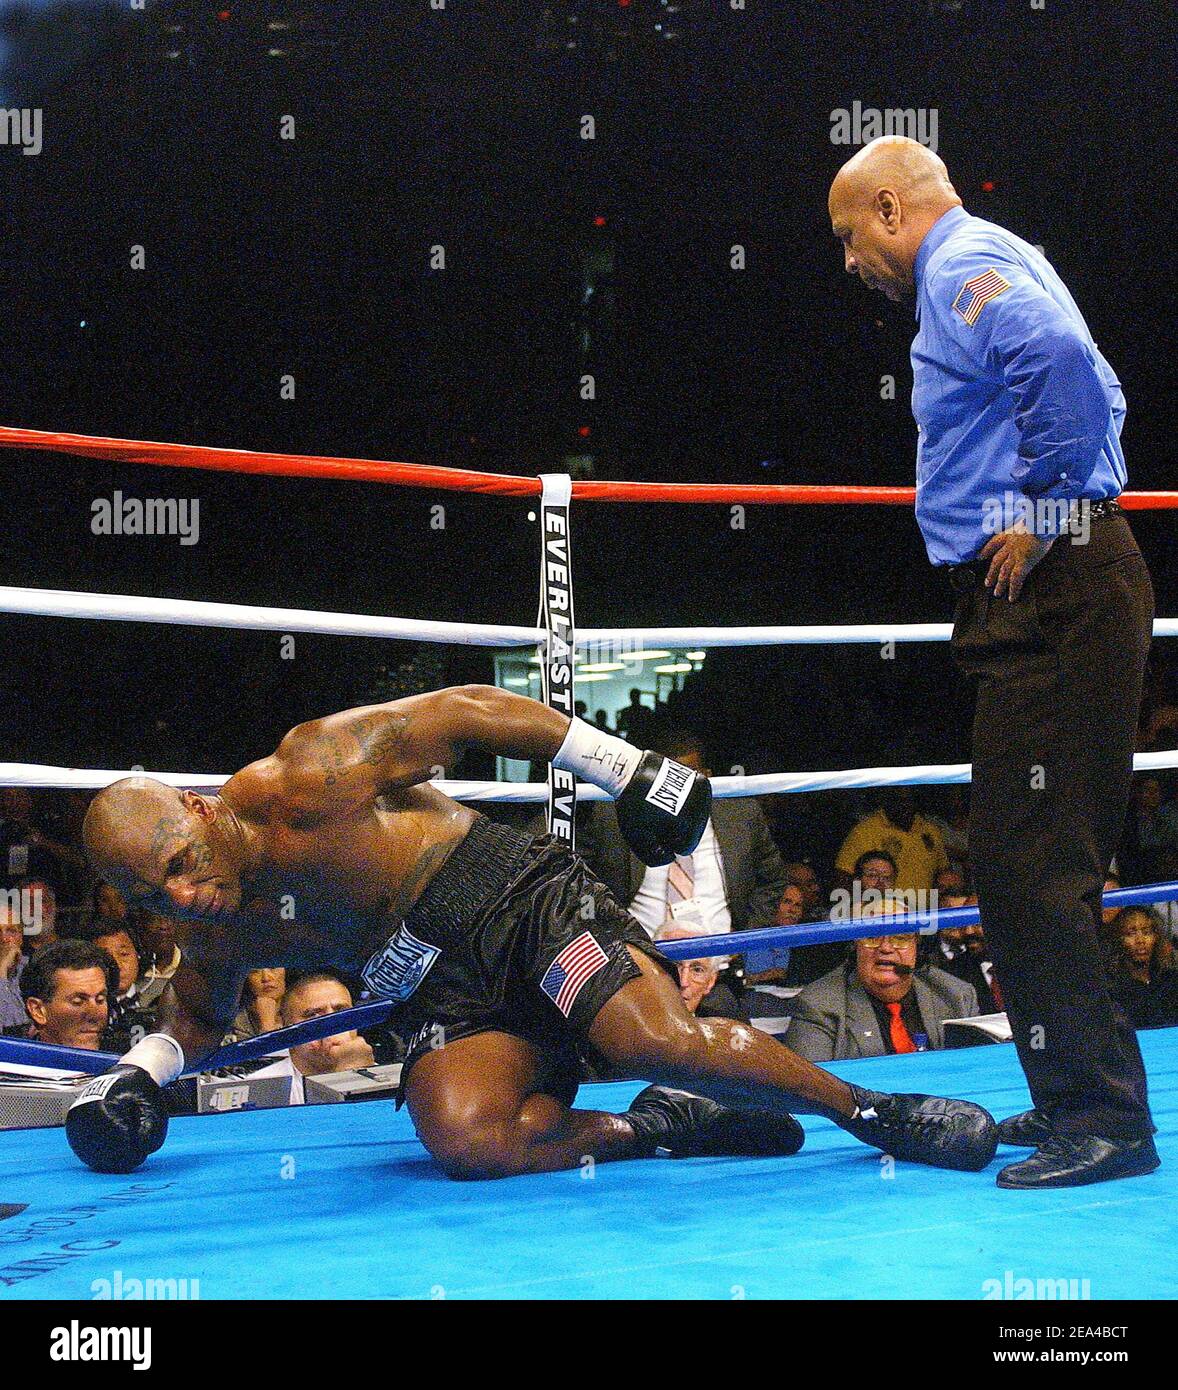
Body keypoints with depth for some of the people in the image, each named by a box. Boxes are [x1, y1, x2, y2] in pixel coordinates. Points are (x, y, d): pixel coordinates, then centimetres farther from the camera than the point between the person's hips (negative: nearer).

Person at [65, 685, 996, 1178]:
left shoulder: (308, 778, -17)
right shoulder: (220, 937, 4)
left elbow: (465, 711, -12)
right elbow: (198, 1015, 28)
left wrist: (624, 767, -11)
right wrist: (137, 1074, 8)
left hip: (517, 899, -5)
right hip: (449, 1001, 5)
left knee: (660, 1042, -30)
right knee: (463, 1138, -27)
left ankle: (869, 1109, -9)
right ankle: (657, 1127, -7)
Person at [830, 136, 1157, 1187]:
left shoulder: (966, 265, -8)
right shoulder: (983, 271, 25)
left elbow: (1061, 360, -26)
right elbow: (1091, 387, 27)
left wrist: (1038, 515, -19)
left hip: (1053, 596, -11)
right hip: (1044, 600, 11)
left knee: (1031, 866, -11)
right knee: (1026, 866, 15)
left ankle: (1102, 1118, -9)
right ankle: (1073, 1101, 22)